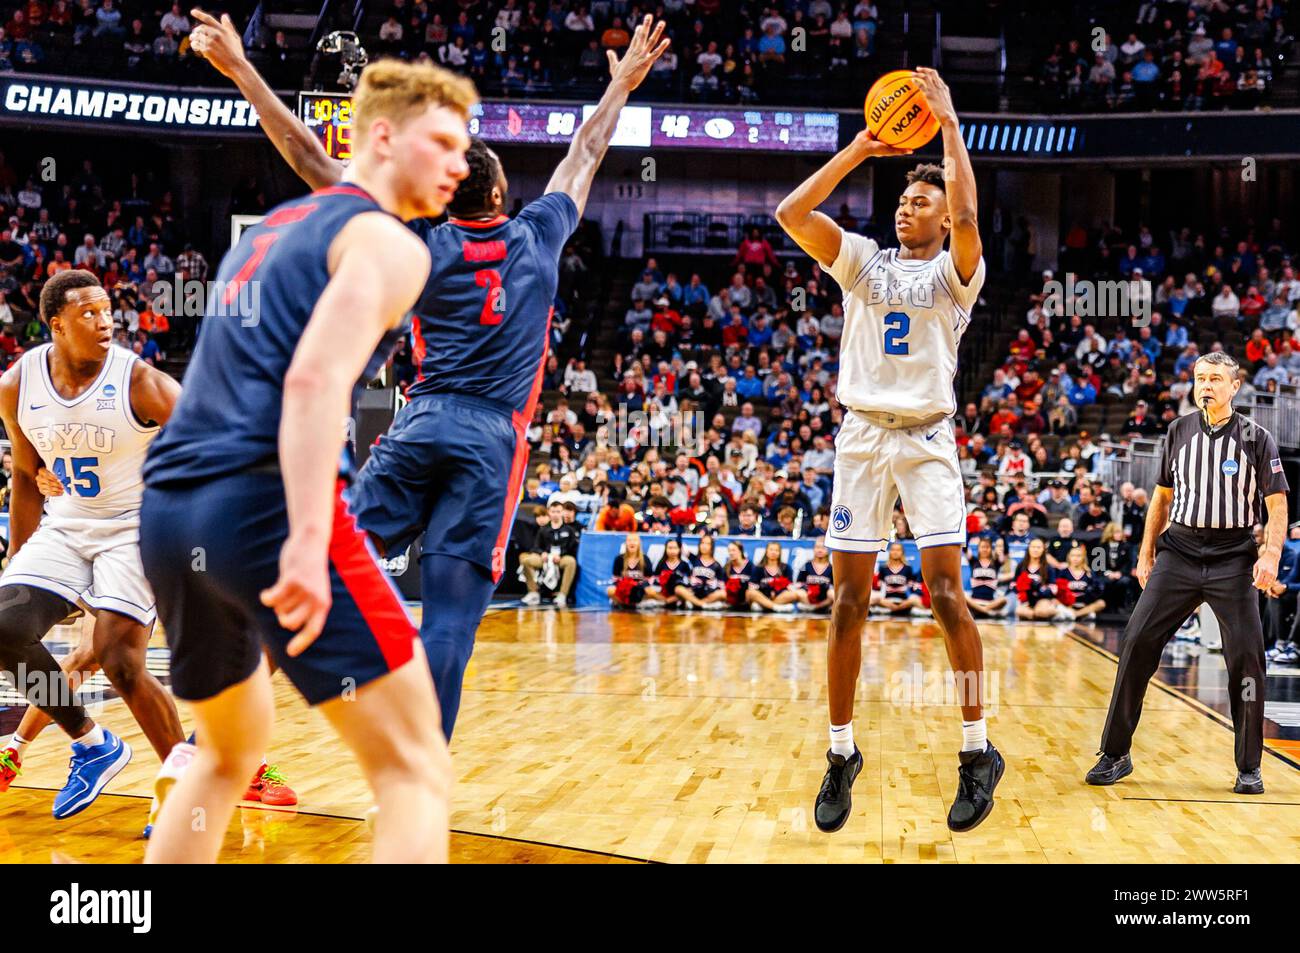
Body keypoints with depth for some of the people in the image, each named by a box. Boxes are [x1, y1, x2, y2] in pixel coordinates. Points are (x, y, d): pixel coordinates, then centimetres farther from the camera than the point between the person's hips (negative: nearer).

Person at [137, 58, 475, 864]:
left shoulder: (272, 227, 25)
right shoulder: (389, 243, -2)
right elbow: (315, 380, -18)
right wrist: (308, 540, -26)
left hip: (168, 504, 9)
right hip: (261, 502, -9)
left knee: (230, 749, 28)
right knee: (415, 767, -5)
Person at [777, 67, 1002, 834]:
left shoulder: (955, 272, 4)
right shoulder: (864, 261, 11)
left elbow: (967, 215, -19)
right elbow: (792, 213, -2)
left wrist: (949, 121, -13)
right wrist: (859, 148, -2)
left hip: (928, 439, -2)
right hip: (863, 434, 3)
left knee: (945, 587, -12)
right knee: (850, 598, 0)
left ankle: (978, 751, -2)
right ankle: (842, 752, 10)